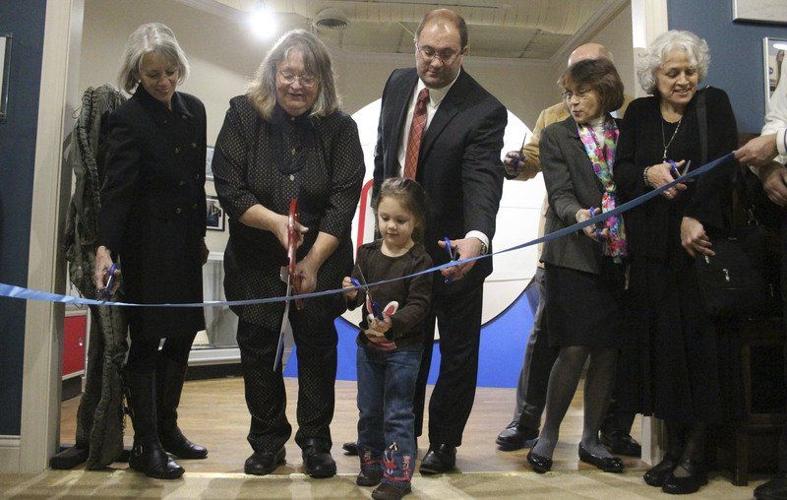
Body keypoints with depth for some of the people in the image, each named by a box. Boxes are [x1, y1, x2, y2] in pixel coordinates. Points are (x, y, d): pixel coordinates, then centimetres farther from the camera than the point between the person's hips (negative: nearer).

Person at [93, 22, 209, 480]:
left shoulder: (194, 109, 8)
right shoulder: (128, 119, -11)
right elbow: (116, 188, -20)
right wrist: (105, 247, -32)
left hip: (184, 242, 7)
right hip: (147, 247, -6)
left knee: (183, 335, 11)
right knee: (148, 342, -1)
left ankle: (167, 428, 26)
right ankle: (146, 445, 10)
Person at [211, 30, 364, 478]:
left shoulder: (340, 127, -5)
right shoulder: (243, 114, -4)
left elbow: (344, 201, -10)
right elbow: (228, 187, -9)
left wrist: (313, 262, -16)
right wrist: (274, 221, -24)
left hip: (321, 259, 0)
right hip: (256, 259, 1)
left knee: (317, 345, 2)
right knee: (257, 345, 4)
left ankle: (316, 442, 17)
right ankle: (268, 441, 20)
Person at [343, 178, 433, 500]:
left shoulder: (419, 261, -12)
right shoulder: (367, 254, 1)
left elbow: (418, 305, -16)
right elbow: (357, 297, 1)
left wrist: (391, 323, -32)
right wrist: (351, 294, -23)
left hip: (403, 348, -5)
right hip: (368, 344, 5)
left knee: (397, 413, 3)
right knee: (368, 410, 16)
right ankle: (372, 464, 32)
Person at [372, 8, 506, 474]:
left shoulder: (485, 111, -19)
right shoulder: (398, 84, 0)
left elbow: (484, 181, -31)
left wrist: (476, 238, -49)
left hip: (455, 251, -4)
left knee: (458, 350, 10)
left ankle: (444, 442, 29)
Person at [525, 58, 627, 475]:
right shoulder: (555, 136, 3)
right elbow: (560, 194, -8)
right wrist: (578, 214, -27)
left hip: (618, 257, 3)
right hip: (573, 257, -3)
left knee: (607, 350, 7)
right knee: (574, 350, -6)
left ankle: (590, 439, 22)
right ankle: (548, 435, 14)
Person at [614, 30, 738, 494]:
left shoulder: (715, 103, 5)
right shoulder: (638, 113, 13)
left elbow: (723, 164, -8)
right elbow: (621, 171, 6)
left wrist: (695, 217, -19)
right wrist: (648, 174, -16)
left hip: (700, 239, -2)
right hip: (652, 246, 3)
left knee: (697, 340, -3)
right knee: (660, 341, 2)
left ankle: (695, 454, 6)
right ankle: (674, 448, 12)